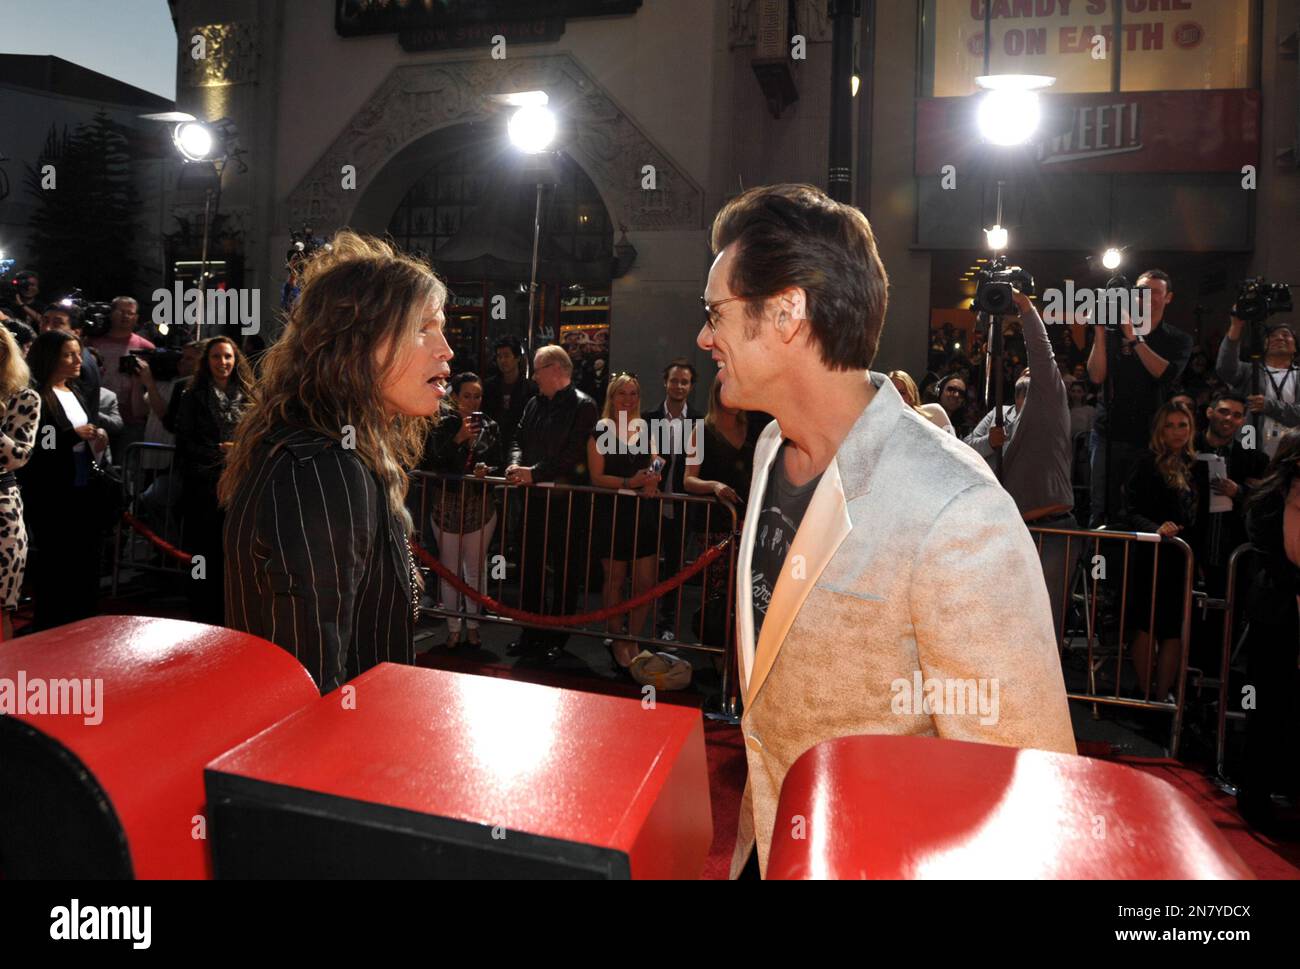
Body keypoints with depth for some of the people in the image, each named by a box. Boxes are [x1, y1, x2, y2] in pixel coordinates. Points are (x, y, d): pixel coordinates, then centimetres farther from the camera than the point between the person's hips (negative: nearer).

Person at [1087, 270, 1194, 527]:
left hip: (1151, 438, 1)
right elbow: (1097, 377, -5)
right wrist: (1100, 331, -10)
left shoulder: (1178, 340, 9)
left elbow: (1166, 374, -10)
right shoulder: (1114, 332, 6)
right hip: (1110, 435, -1)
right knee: (1101, 508, -1)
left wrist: (1134, 338, -14)